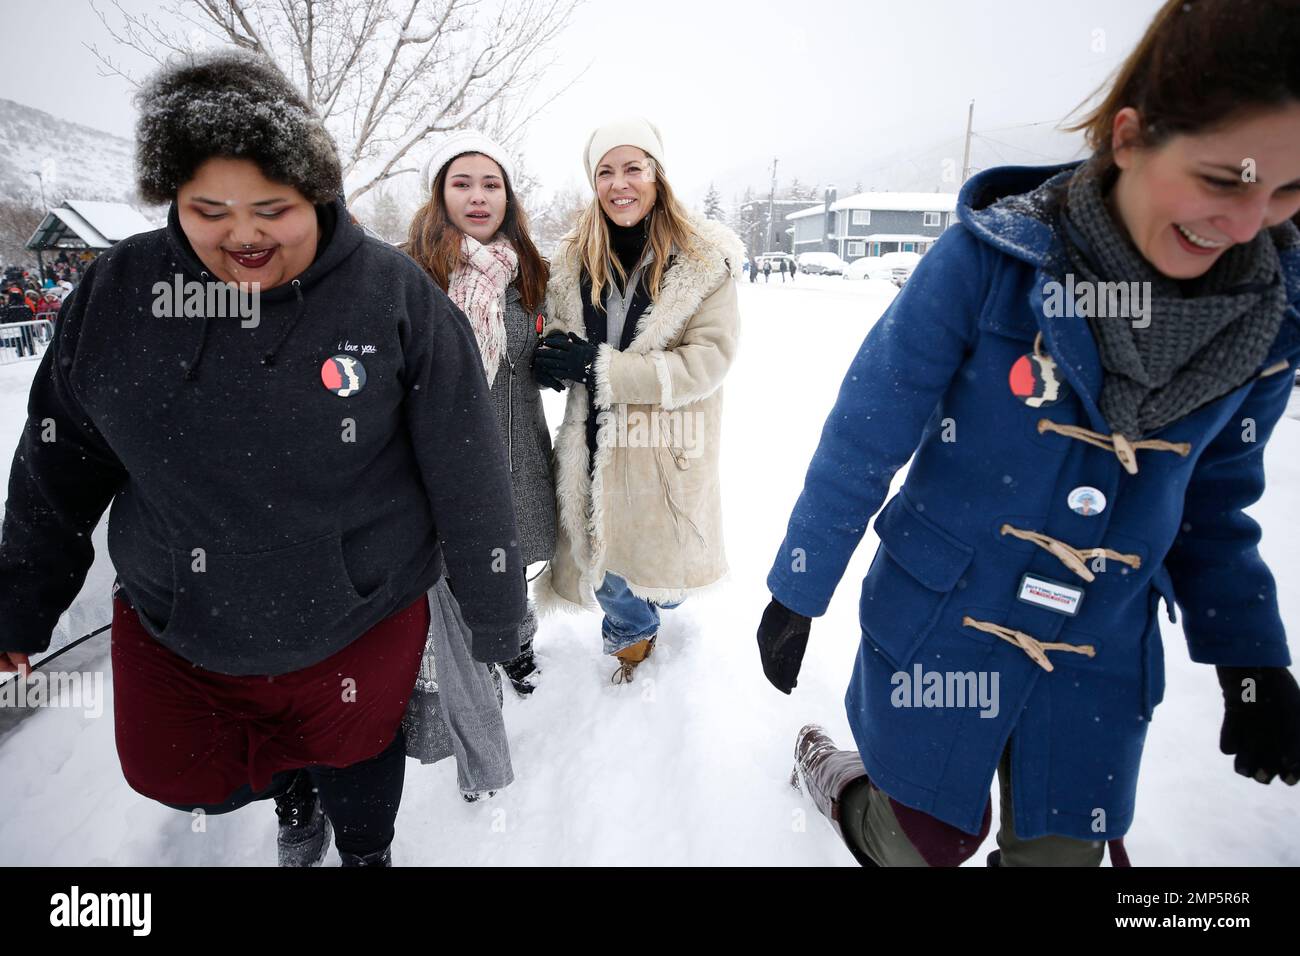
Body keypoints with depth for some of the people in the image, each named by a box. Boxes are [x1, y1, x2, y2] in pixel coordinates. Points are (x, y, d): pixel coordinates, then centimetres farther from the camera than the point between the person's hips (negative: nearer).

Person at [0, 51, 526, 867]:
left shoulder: (393, 293, -17)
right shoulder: (117, 292, -8)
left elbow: (468, 469, -13)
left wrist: (497, 613, -6)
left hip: (360, 626, -3)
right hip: (172, 627, 4)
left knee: (355, 762, 18)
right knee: (173, 773, 18)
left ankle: (366, 850, 54)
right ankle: (291, 787, 52)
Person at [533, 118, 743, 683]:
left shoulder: (704, 260, -9)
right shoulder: (572, 259, 3)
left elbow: (707, 360, -17)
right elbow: (557, 343, 11)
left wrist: (603, 368, -23)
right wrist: (561, 357, -15)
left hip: (668, 446, -3)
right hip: (595, 445, 3)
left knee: (665, 570, 12)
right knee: (602, 555, 14)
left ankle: (665, 597, 51)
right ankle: (631, 634, 46)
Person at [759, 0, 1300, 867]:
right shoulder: (986, 261, -20)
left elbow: (1213, 499, 9)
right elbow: (861, 443, -14)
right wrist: (797, 594, -7)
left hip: (1102, 657, 4)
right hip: (938, 623, -3)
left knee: (1060, 848, 17)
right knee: (929, 840, 15)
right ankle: (839, 783, 47)